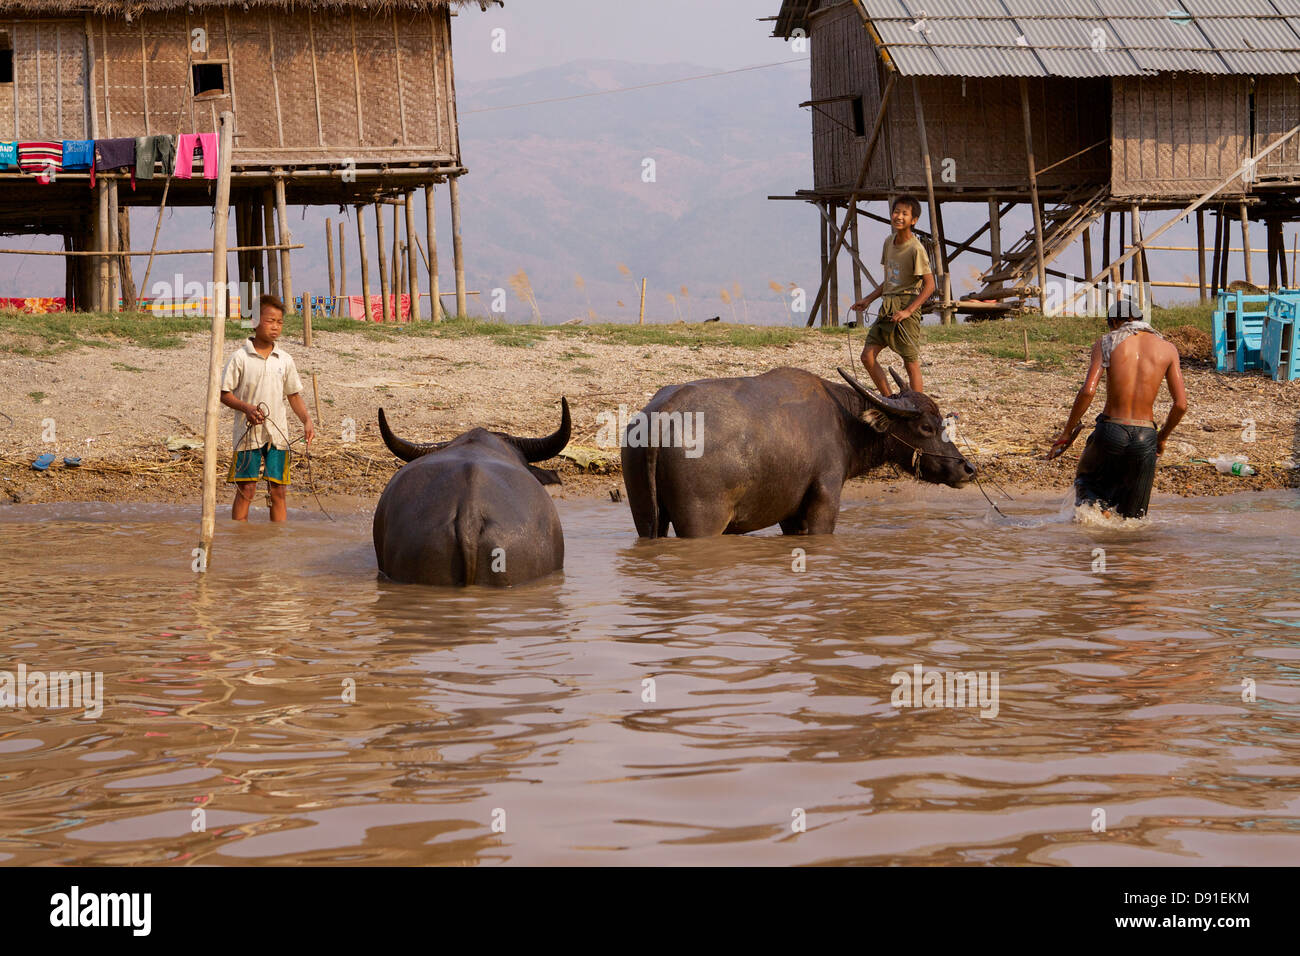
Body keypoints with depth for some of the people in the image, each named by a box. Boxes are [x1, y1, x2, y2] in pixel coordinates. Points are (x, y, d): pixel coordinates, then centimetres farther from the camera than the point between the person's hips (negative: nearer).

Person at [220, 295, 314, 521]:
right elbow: (224, 393, -2)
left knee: (278, 490, 5)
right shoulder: (240, 358, -4)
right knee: (246, 489, -3)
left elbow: (294, 395, 14)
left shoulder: (284, 360, 8)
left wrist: (306, 421, 0)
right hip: (248, 434, -4)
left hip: (278, 434, 4)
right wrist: (246, 408, -18)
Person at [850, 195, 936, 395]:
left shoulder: (915, 249, -12)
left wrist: (908, 311, -20)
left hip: (907, 306, -8)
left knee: (911, 362, -4)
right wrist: (868, 300, 18)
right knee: (867, 356, 3)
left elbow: (929, 285, -15)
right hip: (887, 308, 8)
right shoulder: (889, 242, 12)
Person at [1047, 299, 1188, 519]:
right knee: (1131, 516, 15)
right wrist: (1162, 438, 19)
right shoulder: (1167, 348, 8)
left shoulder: (1106, 343, 2)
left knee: (1086, 480, 25)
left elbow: (1088, 391, -11)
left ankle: (1096, 507, -4)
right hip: (1145, 436, 2)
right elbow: (1181, 404, 4)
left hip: (1110, 432, -2)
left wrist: (1066, 433, -3)